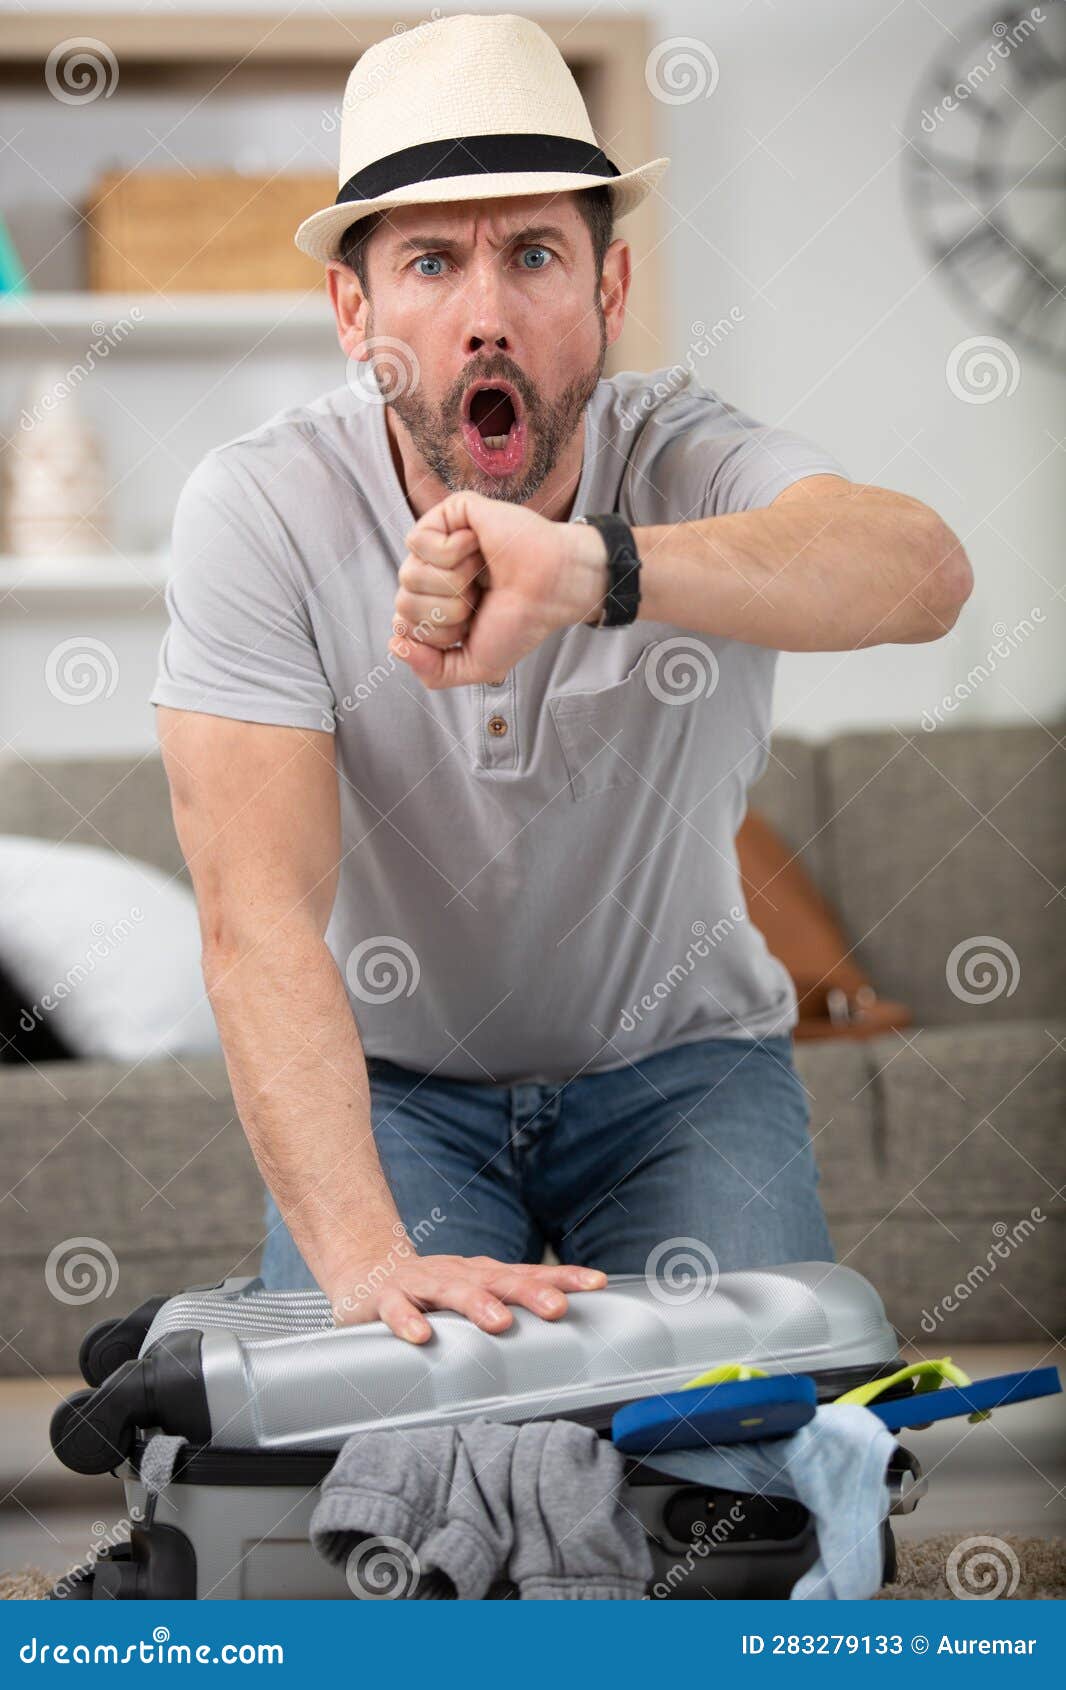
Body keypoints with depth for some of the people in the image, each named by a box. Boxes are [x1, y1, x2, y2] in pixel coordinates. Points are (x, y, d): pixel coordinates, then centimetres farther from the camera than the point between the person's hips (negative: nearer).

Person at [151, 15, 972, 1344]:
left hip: (677, 1061, 1)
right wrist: (365, 1256, -45)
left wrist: (595, 569, -61)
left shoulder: (689, 462, -18)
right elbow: (257, 921, -30)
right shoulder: (258, 510, -20)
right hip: (387, 1079, 0)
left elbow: (922, 572, -43)